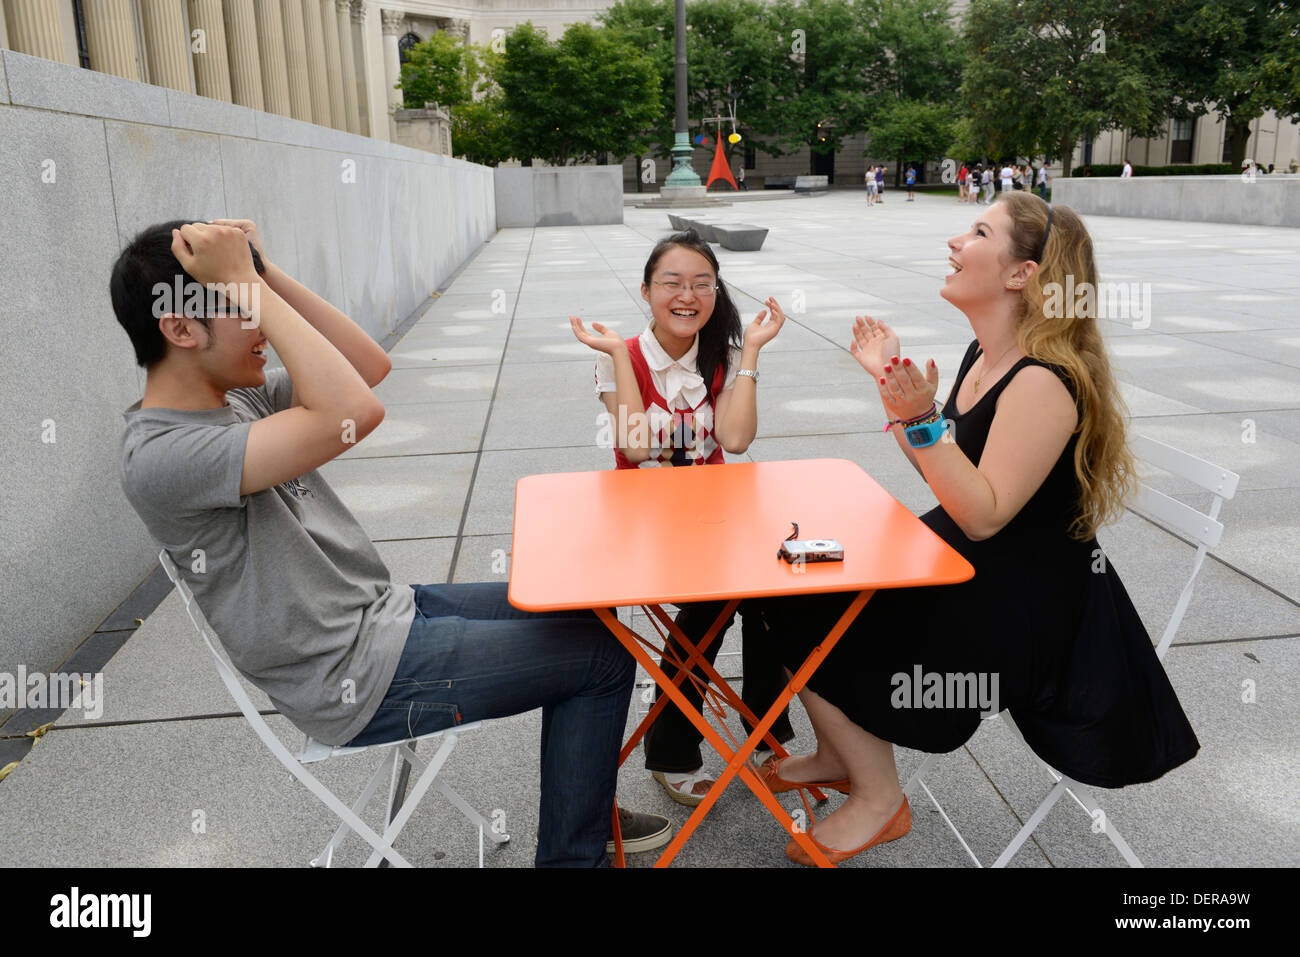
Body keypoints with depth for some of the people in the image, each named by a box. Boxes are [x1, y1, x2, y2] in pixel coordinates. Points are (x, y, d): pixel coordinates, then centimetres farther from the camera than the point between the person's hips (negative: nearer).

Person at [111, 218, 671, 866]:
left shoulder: (235, 397, 5)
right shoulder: (157, 456, -24)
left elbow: (370, 363, 5)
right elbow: (353, 414, -36)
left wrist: (262, 271, -3)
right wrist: (246, 283, -28)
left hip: (382, 612, 10)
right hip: (359, 680, -9)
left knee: (585, 614, 15)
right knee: (606, 654, -4)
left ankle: (584, 804, 30)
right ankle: (571, 853, 13)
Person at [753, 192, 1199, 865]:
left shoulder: (1045, 380, -24)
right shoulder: (983, 354, 4)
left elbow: (983, 516, -27)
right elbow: (943, 473, 10)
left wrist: (921, 417, -34)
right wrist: (892, 379, 7)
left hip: (1025, 602, -9)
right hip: (968, 566, 9)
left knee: (815, 624, -12)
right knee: (800, 585, 4)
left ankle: (878, 797, 9)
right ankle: (840, 751, 24)